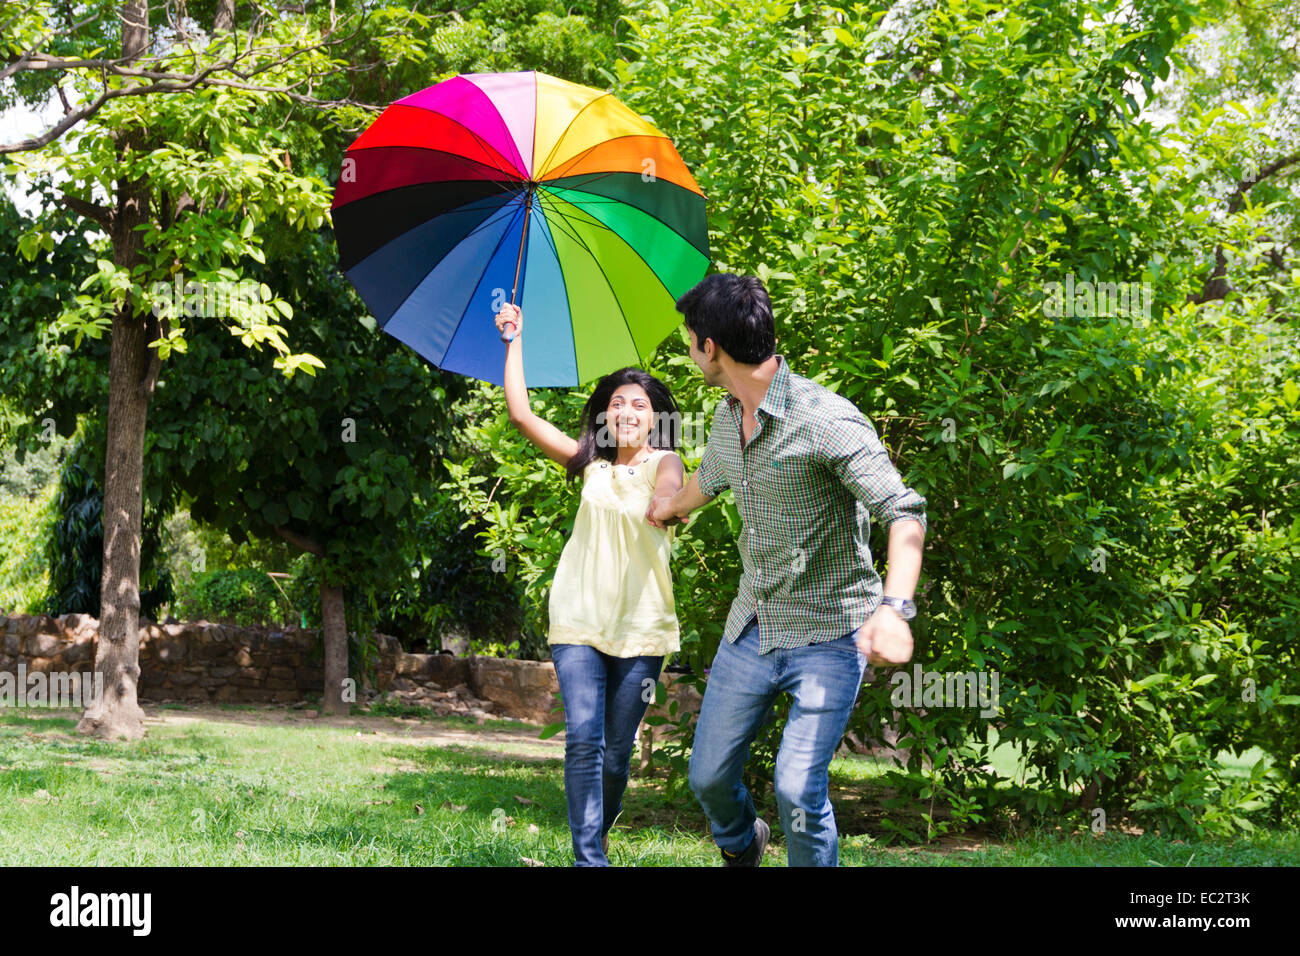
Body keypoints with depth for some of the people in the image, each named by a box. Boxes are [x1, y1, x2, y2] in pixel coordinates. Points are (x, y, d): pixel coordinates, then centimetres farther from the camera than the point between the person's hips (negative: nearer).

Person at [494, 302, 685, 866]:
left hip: (640, 626, -2)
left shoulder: (663, 463, 4)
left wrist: (665, 504, -38)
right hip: (580, 620, 2)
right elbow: (521, 414, 11)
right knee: (583, 740, -13)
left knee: (617, 751, 3)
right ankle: (588, 857, -14)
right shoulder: (591, 465, 14)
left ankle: (597, 838, 25)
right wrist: (514, 341, 10)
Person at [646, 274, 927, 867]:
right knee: (707, 778, 12)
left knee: (797, 788, -19)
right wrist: (670, 507, 51)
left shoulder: (826, 421, -21)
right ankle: (740, 847, 44)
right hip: (751, 630, 7)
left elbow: (904, 513, -27)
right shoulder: (728, 416, 5)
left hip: (828, 634, -7)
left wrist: (894, 607, -43)